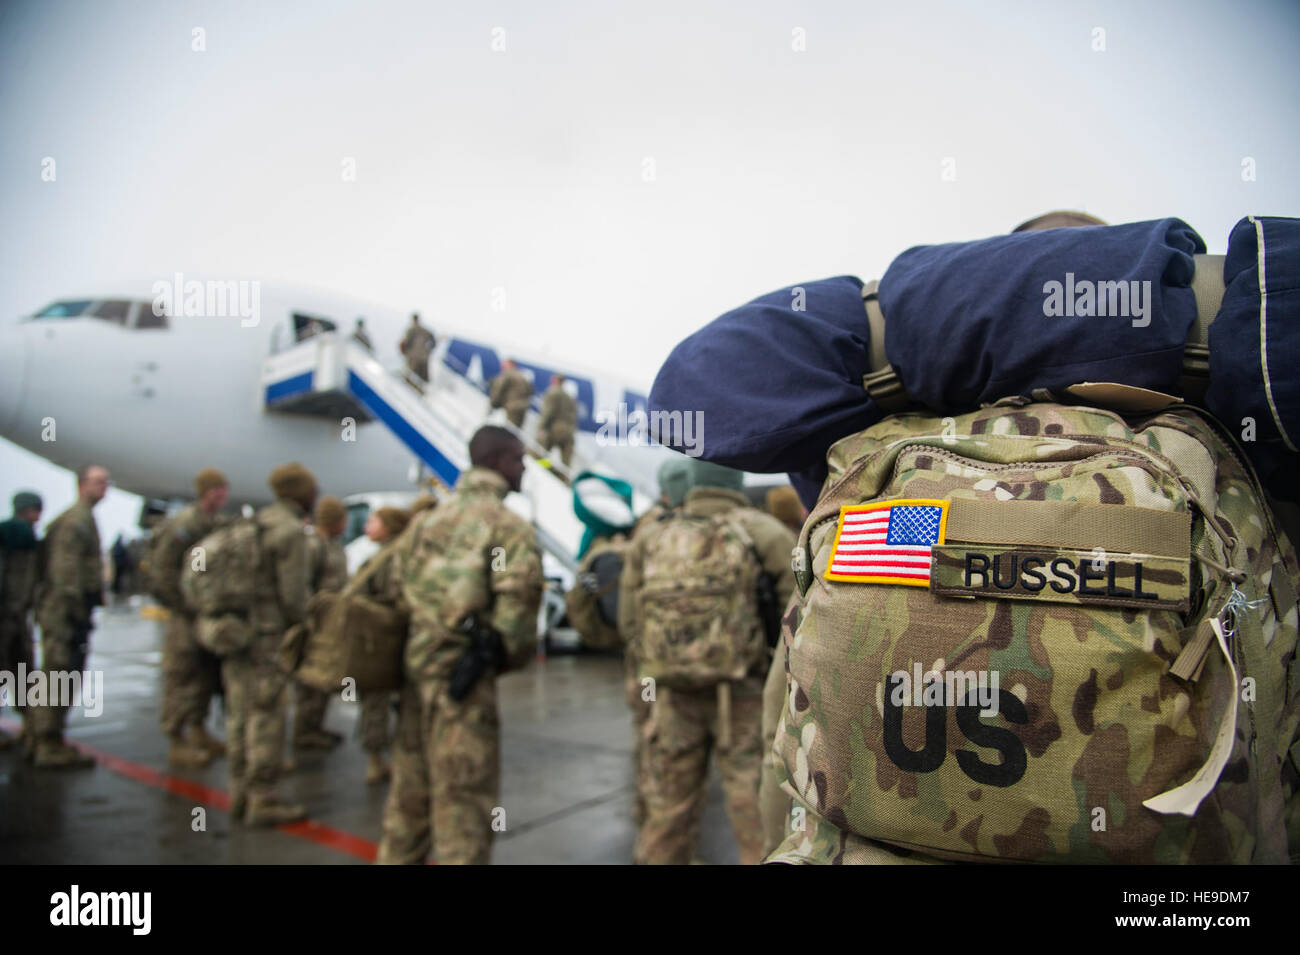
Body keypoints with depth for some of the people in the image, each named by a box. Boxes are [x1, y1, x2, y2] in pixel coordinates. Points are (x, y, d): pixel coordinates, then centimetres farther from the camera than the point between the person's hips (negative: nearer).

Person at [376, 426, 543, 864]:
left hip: (416, 664, 8)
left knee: (411, 786, 19)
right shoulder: (508, 524, -8)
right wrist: (500, 651, -9)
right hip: (461, 673, -8)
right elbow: (519, 598, -20)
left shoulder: (428, 518, 15)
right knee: (464, 793, 0)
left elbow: (402, 586, 15)